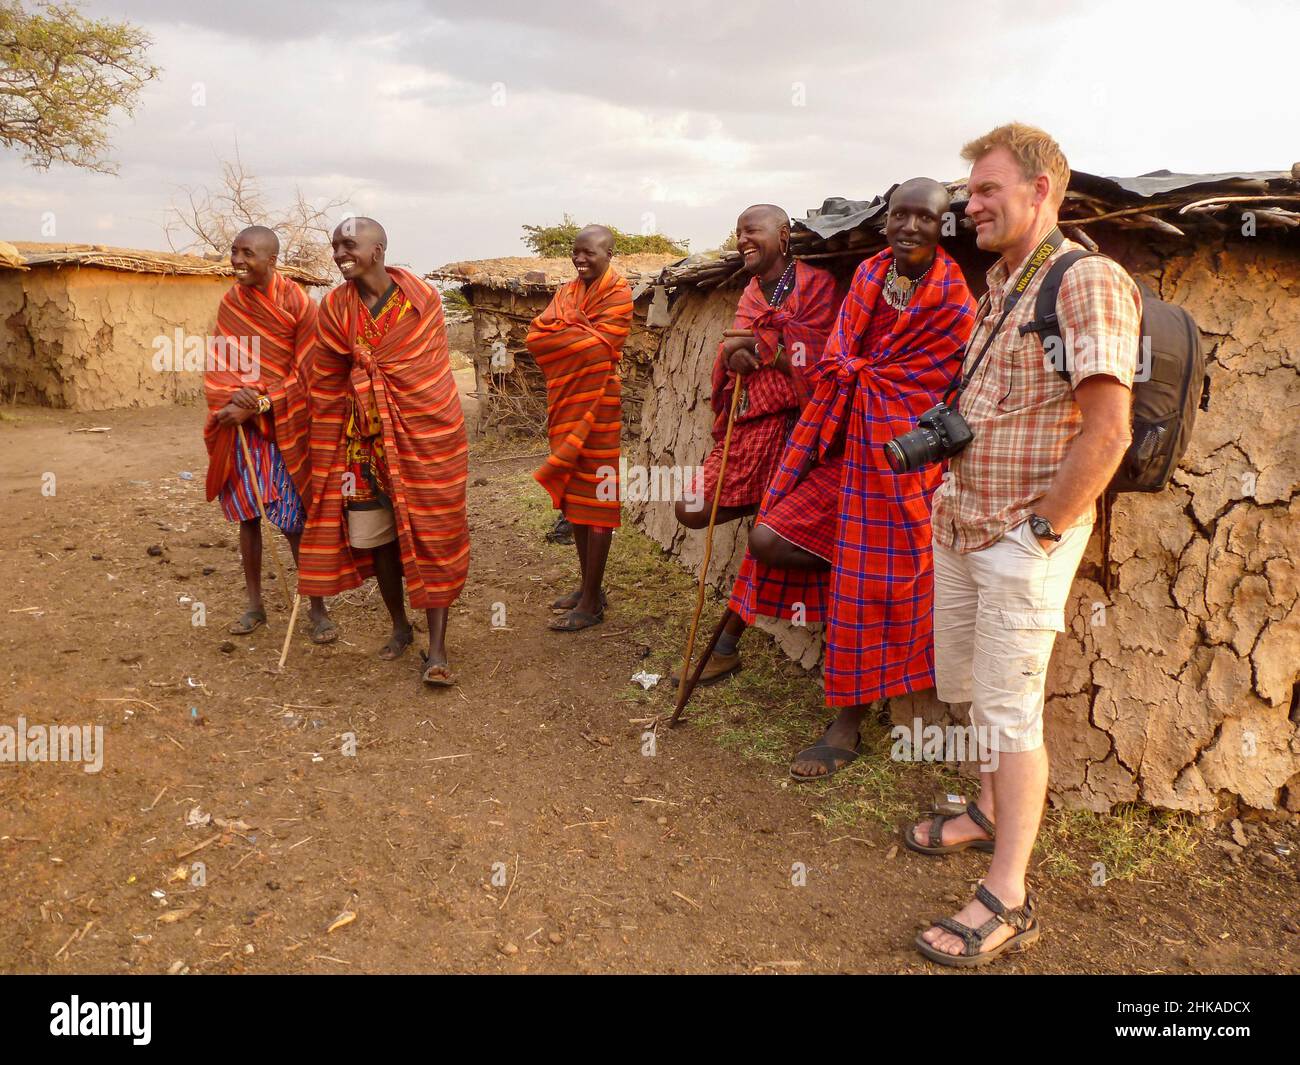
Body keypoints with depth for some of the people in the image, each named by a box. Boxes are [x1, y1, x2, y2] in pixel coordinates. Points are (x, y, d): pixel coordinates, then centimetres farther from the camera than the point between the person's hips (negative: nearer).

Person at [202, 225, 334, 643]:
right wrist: (235, 393, -18)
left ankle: (318, 608, 9)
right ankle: (255, 605, 22)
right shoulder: (231, 302, 4)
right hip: (240, 427, 5)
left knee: (293, 522, -4)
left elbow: (304, 374, -12)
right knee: (247, 515, 9)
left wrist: (256, 406, -17)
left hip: (283, 427, -5)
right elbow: (219, 363, 3)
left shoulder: (298, 305, -11)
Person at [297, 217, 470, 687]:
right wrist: (329, 450, 6)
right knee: (376, 535, 8)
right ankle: (399, 627, 29)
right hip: (366, 436, 3)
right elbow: (328, 384, 5)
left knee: (432, 537, -2)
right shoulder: (335, 307, 0)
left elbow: (433, 366, 6)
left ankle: (437, 648, 3)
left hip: (425, 432, -2)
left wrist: (439, 424, 9)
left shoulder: (422, 298, -5)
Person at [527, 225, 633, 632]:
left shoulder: (617, 293, -7)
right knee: (572, 496, 12)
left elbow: (599, 347, -19)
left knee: (594, 499, -3)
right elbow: (535, 335, 1)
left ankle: (591, 603, 4)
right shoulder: (568, 292, 14)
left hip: (597, 406, -8)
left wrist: (562, 331, -5)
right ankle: (588, 586, 24)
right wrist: (578, 331, -13)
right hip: (565, 405, 8)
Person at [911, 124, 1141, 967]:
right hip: (961, 525, 9)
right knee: (966, 685, 18)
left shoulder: (1088, 282, -15)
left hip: (1024, 540, -9)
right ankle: (990, 812, 39)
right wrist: (948, 467, 12)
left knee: (1009, 708, -5)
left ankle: (1009, 899, 6)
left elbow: (1108, 431, -21)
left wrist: (1040, 531, -17)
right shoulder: (1001, 285, 13)